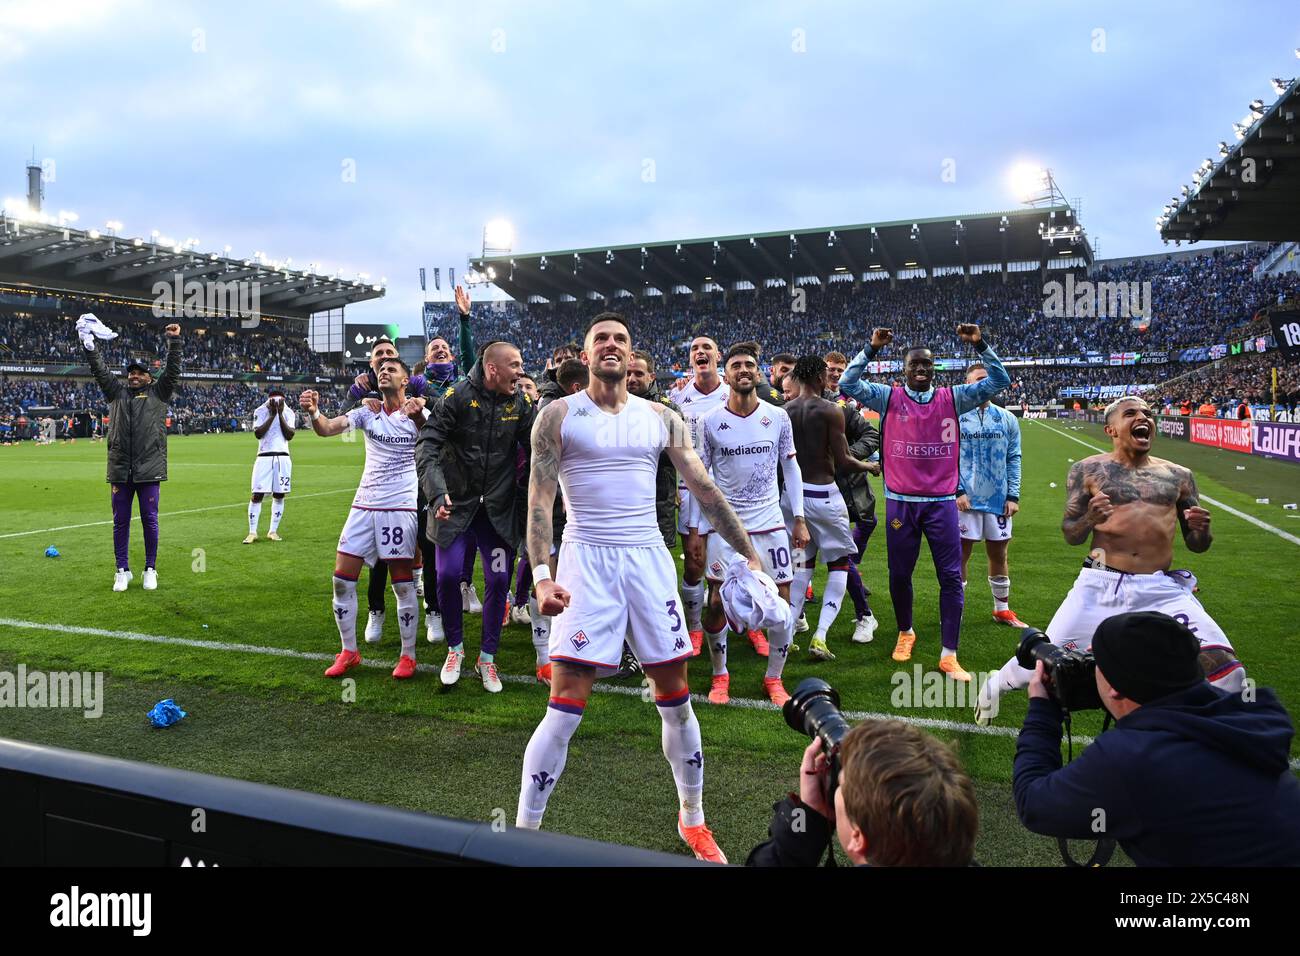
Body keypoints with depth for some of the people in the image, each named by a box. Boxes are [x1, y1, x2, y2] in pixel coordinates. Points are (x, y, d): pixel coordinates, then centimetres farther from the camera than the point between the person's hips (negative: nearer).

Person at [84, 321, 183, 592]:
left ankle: (150, 570, 13)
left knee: (150, 521, 3)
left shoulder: (158, 393, 9)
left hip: (149, 469, -2)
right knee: (121, 522, 6)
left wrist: (174, 341, -8)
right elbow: (101, 371, 9)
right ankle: (123, 571, 15)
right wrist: (89, 347, -3)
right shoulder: (117, 393, 16)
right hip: (120, 470, 3)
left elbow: (173, 371, 0)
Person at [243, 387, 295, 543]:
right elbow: (258, 434, -13)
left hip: (283, 458, 2)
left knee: (279, 495, 5)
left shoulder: (288, 413, 6)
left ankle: (273, 531, 14)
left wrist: (280, 414, -9)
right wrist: (272, 415, -14)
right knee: (257, 495, -5)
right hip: (264, 458, -2)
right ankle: (252, 532, 2)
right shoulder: (260, 411, 0)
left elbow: (289, 435, -5)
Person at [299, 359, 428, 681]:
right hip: (364, 506, 4)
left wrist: (418, 418, -42)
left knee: (403, 585, -2)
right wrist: (313, 412, -29)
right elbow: (328, 428, -7)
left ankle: (408, 656, 13)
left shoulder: (418, 413, -3)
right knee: (342, 580, 4)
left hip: (401, 507, -4)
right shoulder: (367, 413, 7)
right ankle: (349, 652, 19)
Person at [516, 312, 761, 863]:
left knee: (675, 697, 9)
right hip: (588, 560, -3)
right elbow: (539, 500, -5)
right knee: (565, 706, -7)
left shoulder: (660, 418, 8)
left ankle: (693, 820, 28)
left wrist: (749, 554, 7)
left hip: (650, 559, 3)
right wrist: (541, 575, -17)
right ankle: (524, 832, 8)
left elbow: (705, 490, 10)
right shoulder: (559, 415, 0)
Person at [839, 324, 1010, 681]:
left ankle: (949, 655, 7)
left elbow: (999, 381, 3)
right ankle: (905, 632, 36)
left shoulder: (952, 398, 4)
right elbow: (848, 384, -10)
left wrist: (981, 345, -7)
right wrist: (871, 349, -17)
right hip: (900, 502, 0)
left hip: (942, 502, 1)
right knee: (899, 575, 10)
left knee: (951, 576, -1)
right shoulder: (889, 397, 1)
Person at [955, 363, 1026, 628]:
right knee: (960, 554, 3)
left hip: (998, 499, 3)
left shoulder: (1007, 419, 8)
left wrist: (1013, 496, 0)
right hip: (965, 500, -3)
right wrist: (958, 491, -14)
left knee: (999, 554, 13)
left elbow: (1013, 460, 7)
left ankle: (1002, 608, 27)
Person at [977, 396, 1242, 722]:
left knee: (1226, 670, -13)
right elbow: (1071, 536, 4)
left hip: (1163, 591, 2)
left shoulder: (1179, 476, 13)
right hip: (1100, 586, -2)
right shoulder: (1087, 470, 6)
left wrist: (1201, 530, -8)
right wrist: (1090, 518, -18)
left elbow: (1196, 546, 16)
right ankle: (996, 684, 33)